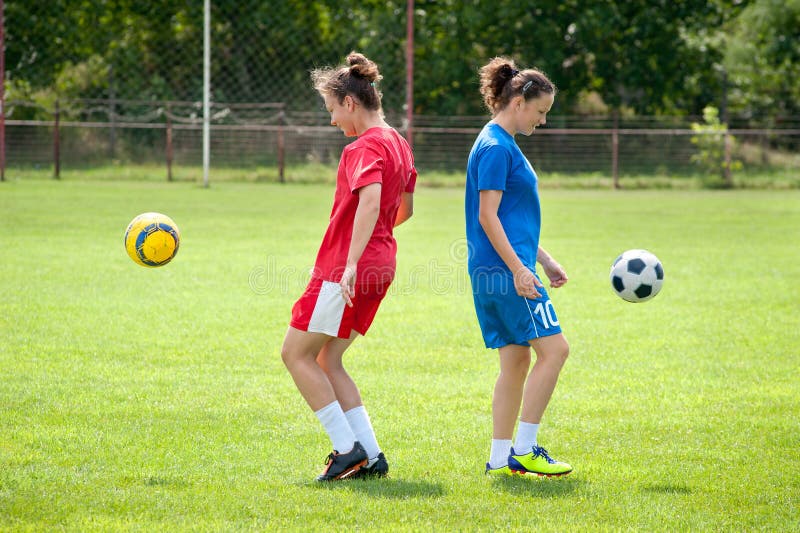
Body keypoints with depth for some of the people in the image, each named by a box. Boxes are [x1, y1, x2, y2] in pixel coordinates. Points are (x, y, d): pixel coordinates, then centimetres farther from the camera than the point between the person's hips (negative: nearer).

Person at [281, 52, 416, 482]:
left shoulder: (366, 147, -15)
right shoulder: (397, 143, 15)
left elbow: (370, 202, -32)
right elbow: (404, 209, 26)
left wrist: (352, 262, -37)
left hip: (346, 271, -10)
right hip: (380, 262, 10)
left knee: (296, 354, 0)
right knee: (328, 361, 14)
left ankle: (349, 449, -3)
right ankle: (370, 456, 8)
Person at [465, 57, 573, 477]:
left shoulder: (504, 145, 19)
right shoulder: (496, 147, -12)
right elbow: (488, 216, -18)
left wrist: (544, 261, 25)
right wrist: (518, 268, -21)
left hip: (503, 269, 10)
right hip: (503, 269, -10)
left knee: (516, 360, 10)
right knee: (553, 348, -10)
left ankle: (501, 457, 11)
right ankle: (523, 450, -8)